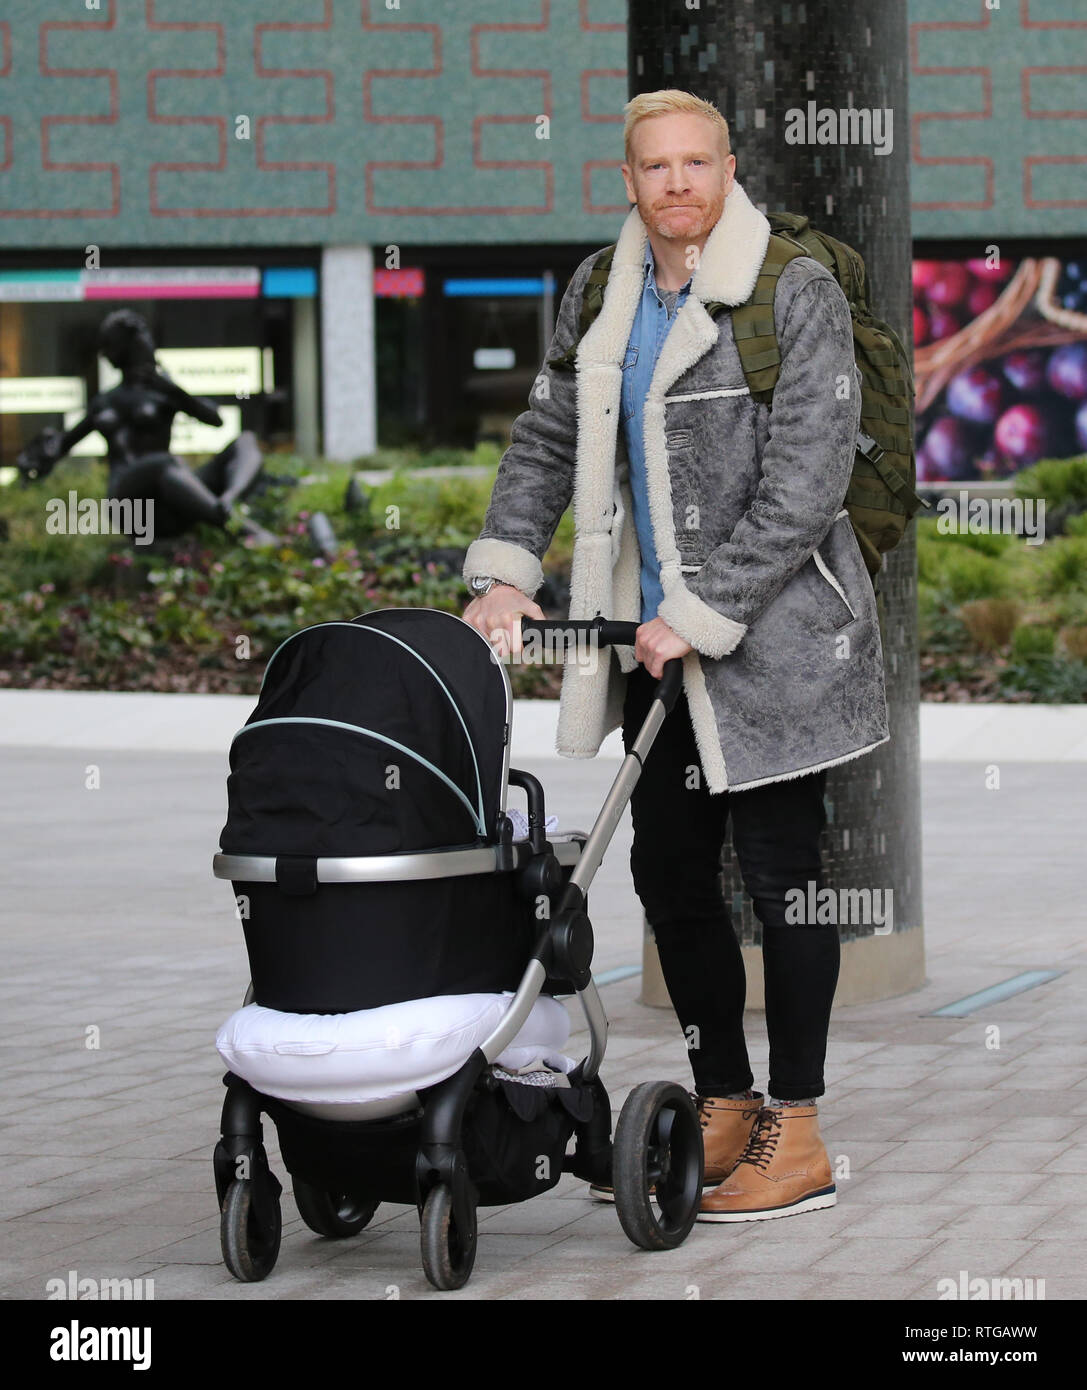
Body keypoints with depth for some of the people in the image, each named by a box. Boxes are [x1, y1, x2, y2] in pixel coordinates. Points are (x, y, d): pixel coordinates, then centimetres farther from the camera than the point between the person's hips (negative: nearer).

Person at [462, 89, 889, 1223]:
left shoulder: (797, 297, -13)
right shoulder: (603, 294, 8)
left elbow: (803, 487, -17)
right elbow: (546, 438, 15)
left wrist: (700, 614, -19)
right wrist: (504, 571, 0)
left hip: (773, 634, -7)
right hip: (664, 639, 7)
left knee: (779, 873, -2)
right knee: (667, 867, 10)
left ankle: (796, 1132, 7)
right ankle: (723, 1111, 23)